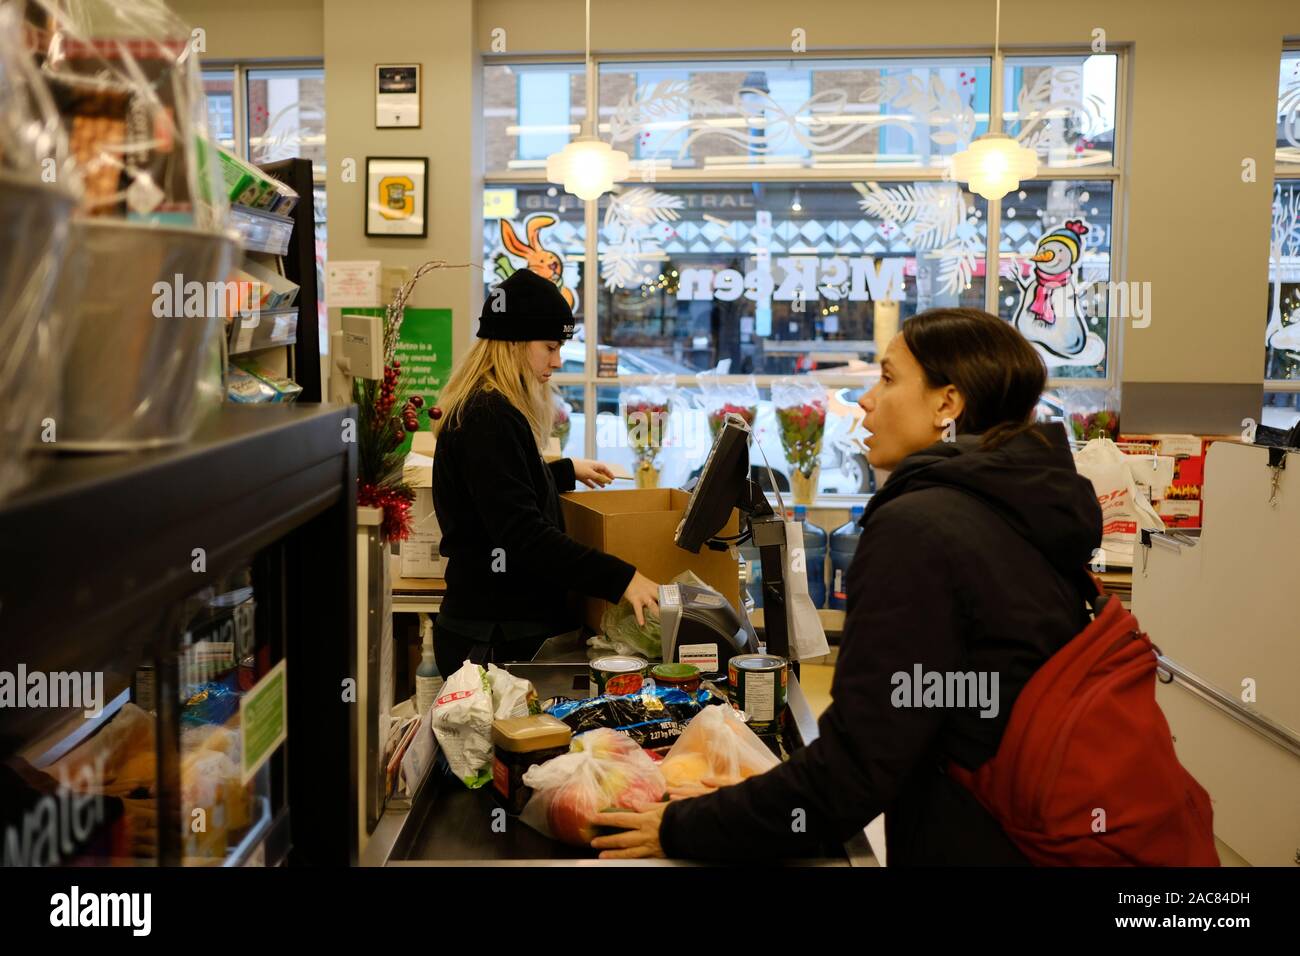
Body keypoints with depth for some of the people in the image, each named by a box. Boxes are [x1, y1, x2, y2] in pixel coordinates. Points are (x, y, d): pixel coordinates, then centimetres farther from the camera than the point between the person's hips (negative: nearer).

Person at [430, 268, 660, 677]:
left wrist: (567, 471, 33)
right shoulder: (490, 420, -20)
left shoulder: (490, 410, 12)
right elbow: (523, 535, -27)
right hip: (494, 639, -10)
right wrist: (621, 579, -30)